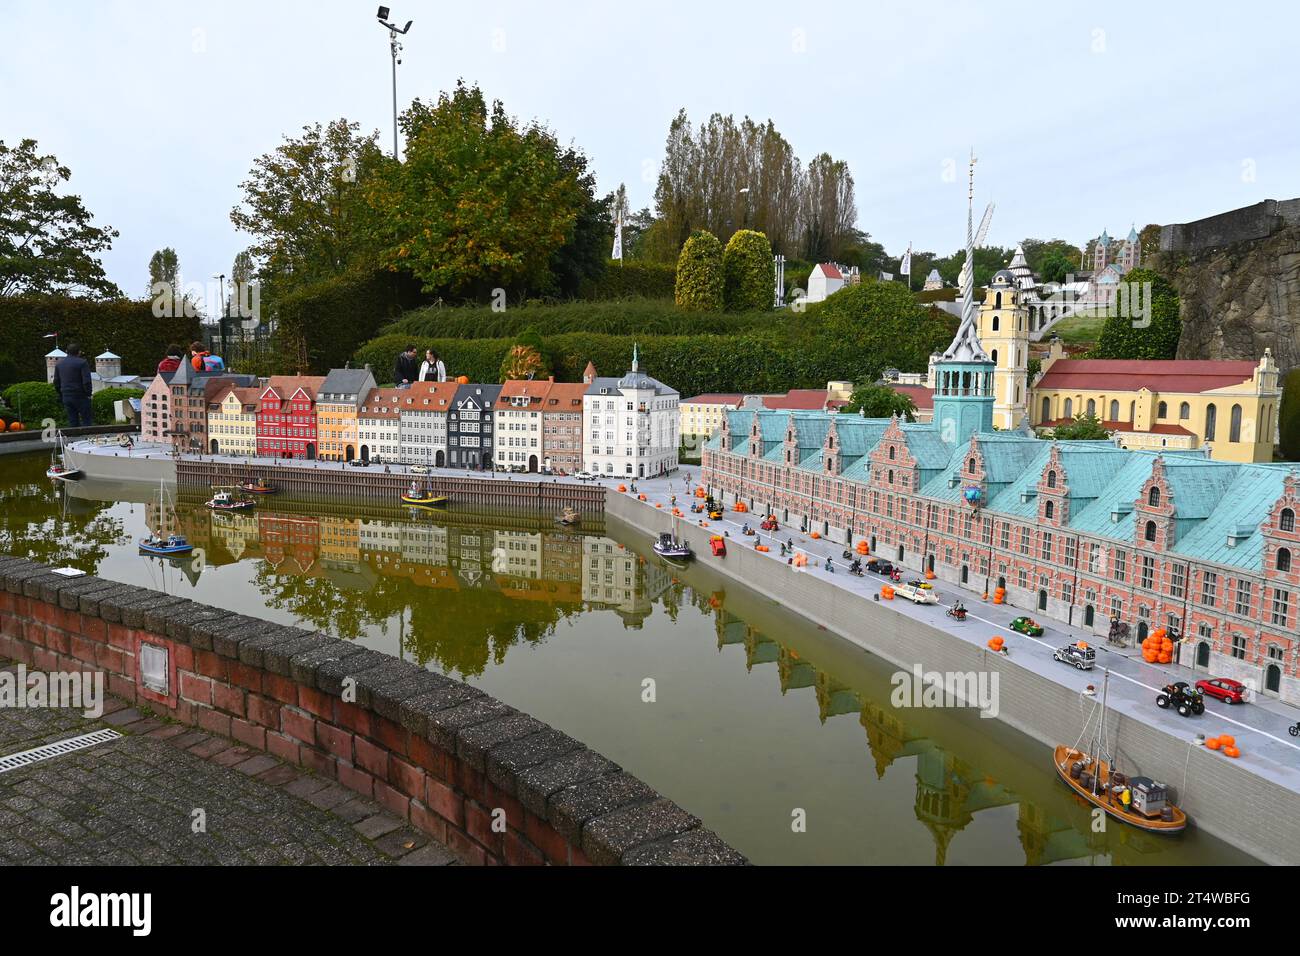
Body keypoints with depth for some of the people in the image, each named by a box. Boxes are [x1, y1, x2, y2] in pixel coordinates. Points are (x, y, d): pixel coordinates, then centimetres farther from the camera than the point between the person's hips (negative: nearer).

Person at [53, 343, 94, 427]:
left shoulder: (59, 363, 13)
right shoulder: (82, 363, -9)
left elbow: (56, 382, 16)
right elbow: (86, 381, -16)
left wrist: (61, 395, 22)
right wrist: (88, 394, -5)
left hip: (66, 397, 6)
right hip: (80, 396, -6)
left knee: (72, 422, 9)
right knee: (86, 421, -2)